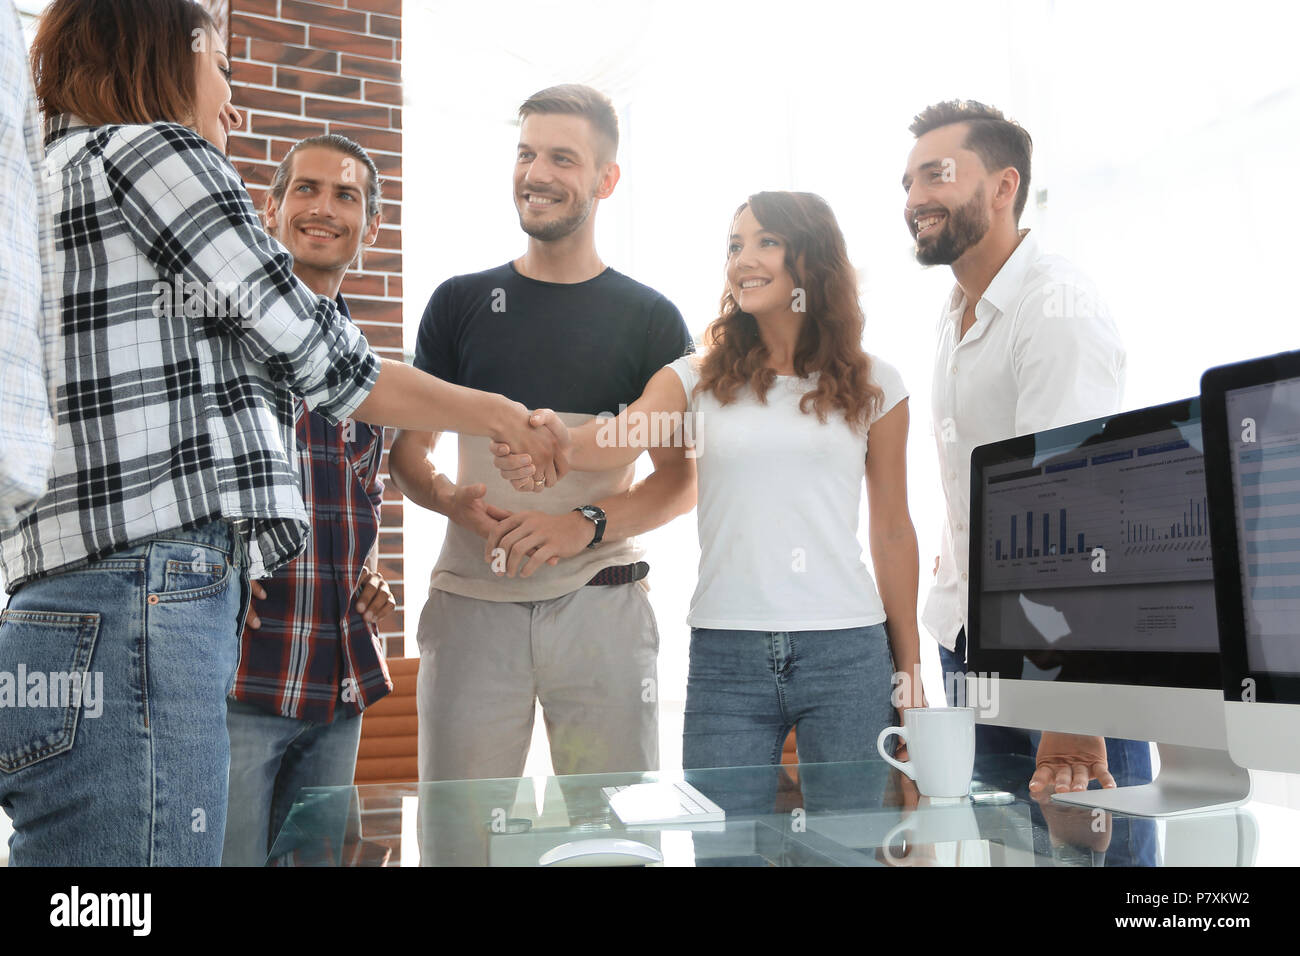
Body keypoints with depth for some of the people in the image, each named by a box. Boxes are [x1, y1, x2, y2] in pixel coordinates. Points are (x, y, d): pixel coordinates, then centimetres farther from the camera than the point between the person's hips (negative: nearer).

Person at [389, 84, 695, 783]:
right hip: (470, 601, 1)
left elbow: (682, 478, 4)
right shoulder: (460, 302, 11)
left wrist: (587, 524, -13)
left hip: (599, 605, -1)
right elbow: (407, 450, 11)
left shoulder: (650, 319, 7)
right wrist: (456, 503, -11)